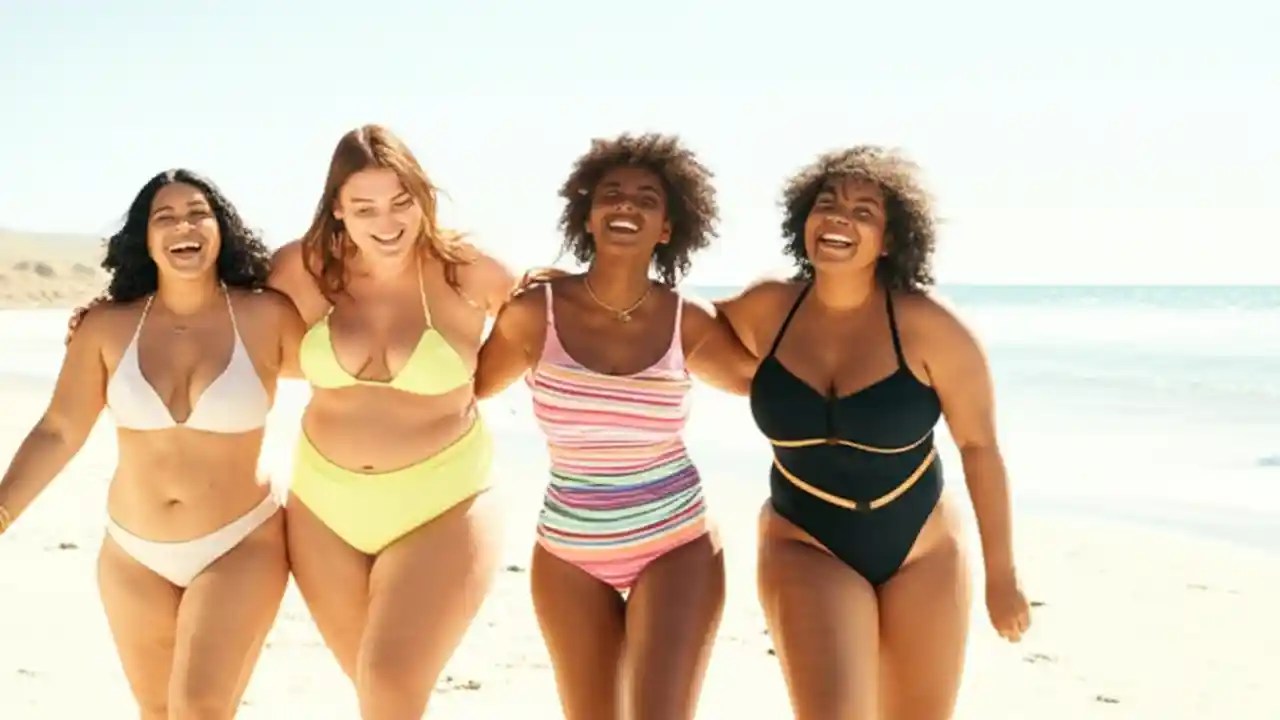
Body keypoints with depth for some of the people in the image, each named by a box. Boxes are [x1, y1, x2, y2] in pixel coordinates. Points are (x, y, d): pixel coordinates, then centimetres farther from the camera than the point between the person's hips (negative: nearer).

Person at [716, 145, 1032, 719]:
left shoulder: (928, 325, -18)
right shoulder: (767, 311, -9)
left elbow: (980, 445, -8)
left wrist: (1001, 574, -3)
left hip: (921, 554, 0)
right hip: (806, 548, 0)